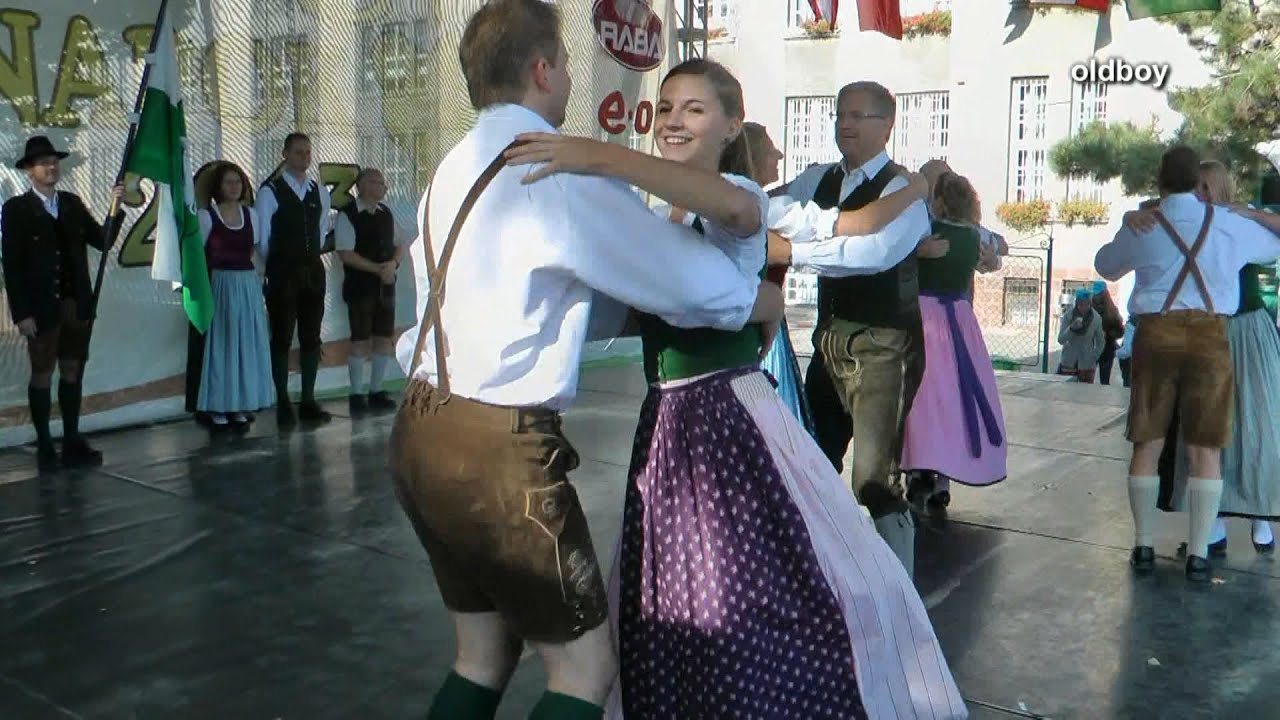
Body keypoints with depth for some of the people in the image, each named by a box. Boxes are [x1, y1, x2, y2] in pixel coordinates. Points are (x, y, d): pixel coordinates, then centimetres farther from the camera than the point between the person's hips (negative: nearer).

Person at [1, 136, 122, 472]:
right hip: (42, 307, -4)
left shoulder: (73, 203, 8)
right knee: (42, 375, 6)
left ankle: (72, 443, 20)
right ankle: (44, 447, 15)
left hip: (76, 304, 5)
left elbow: (103, 242, 4)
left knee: (73, 372, 11)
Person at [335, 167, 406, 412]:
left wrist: (393, 263, -4)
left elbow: (400, 243, 17)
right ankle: (356, 394, 9)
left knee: (385, 339, 8)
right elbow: (346, 254, -15)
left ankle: (377, 391, 19)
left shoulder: (386, 213, 10)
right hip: (359, 286, -6)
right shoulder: (347, 215, -9)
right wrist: (377, 269, -18)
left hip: (385, 285, 6)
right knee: (361, 341, -2)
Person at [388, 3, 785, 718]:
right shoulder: (559, 171, -13)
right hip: (497, 449, -9)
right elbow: (698, 282, -7)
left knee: (485, 657, 21)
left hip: (422, 433, 9)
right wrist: (769, 297, 12)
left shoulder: (456, 170, 13)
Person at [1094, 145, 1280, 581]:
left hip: (1155, 334, 1)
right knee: (1205, 449, 4)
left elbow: (1105, 266, 24)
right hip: (1210, 335, 0)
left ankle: (1143, 546, 11)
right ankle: (1198, 553, 4)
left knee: (1148, 443, 9)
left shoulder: (1141, 228, 5)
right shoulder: (1229, 225, 6)